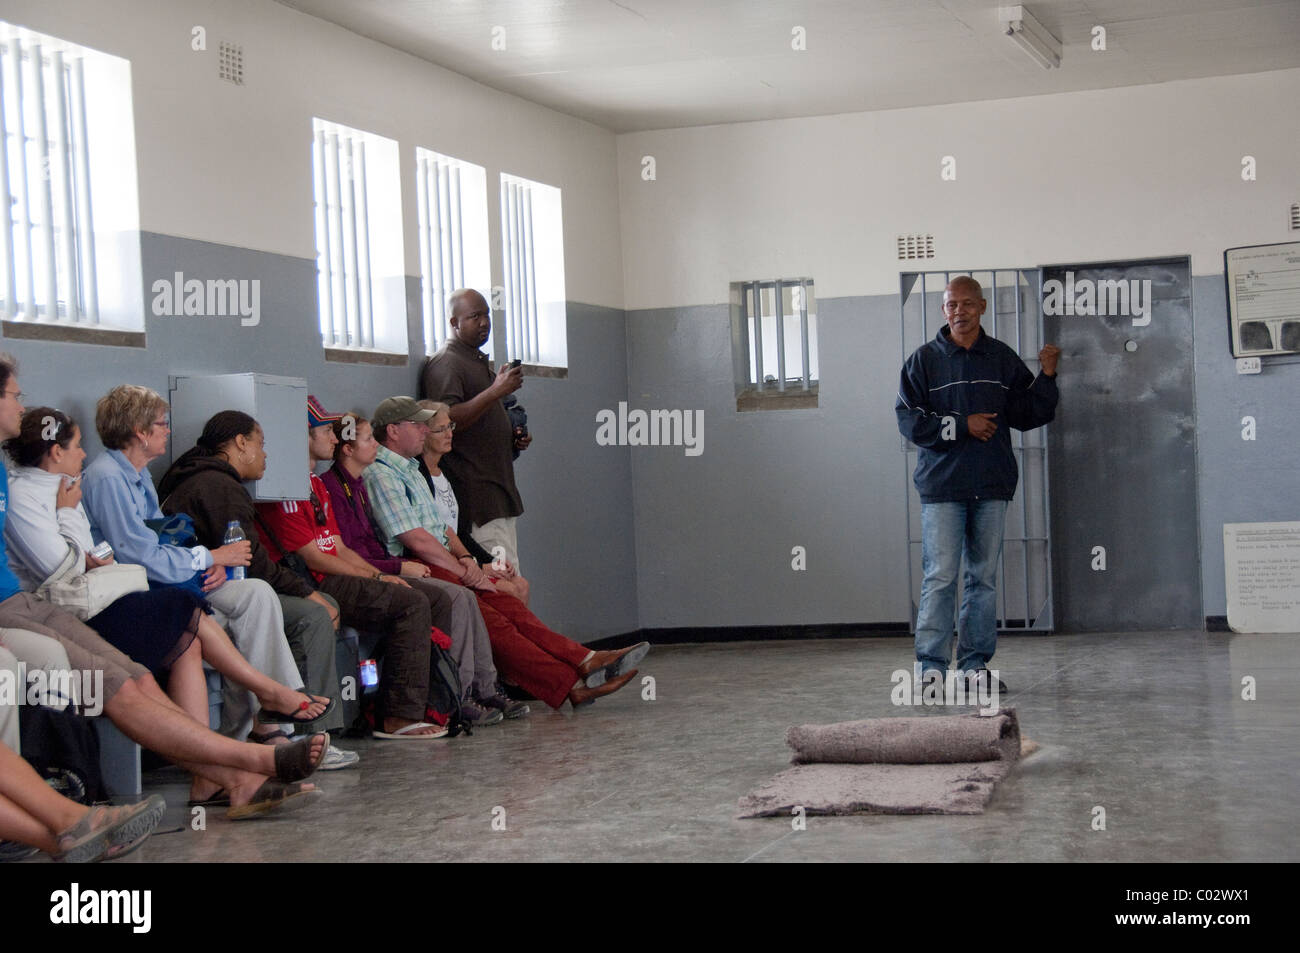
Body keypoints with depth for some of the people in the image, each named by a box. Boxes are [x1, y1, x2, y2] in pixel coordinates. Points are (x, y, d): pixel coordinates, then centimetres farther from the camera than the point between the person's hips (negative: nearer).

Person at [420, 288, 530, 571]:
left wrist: (514, 439, 15)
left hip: (499, 489, 10)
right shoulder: (445, 363, -8)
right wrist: (496, 391, -23)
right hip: (475, 492, -10)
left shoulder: (479, 362, 22)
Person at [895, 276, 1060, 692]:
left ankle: (975, 664, 15)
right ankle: (931, 666, -2)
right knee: (940, 578, -7)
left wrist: (1046, 377, -2)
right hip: (942, 486, -3)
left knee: (984, 576, 7)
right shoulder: (924, 360, 1)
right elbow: (909, 420, -5)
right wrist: (963, 425, -12)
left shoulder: (1002, 359, 11)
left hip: (992, 486, 4)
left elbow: (1028, 415, 12)